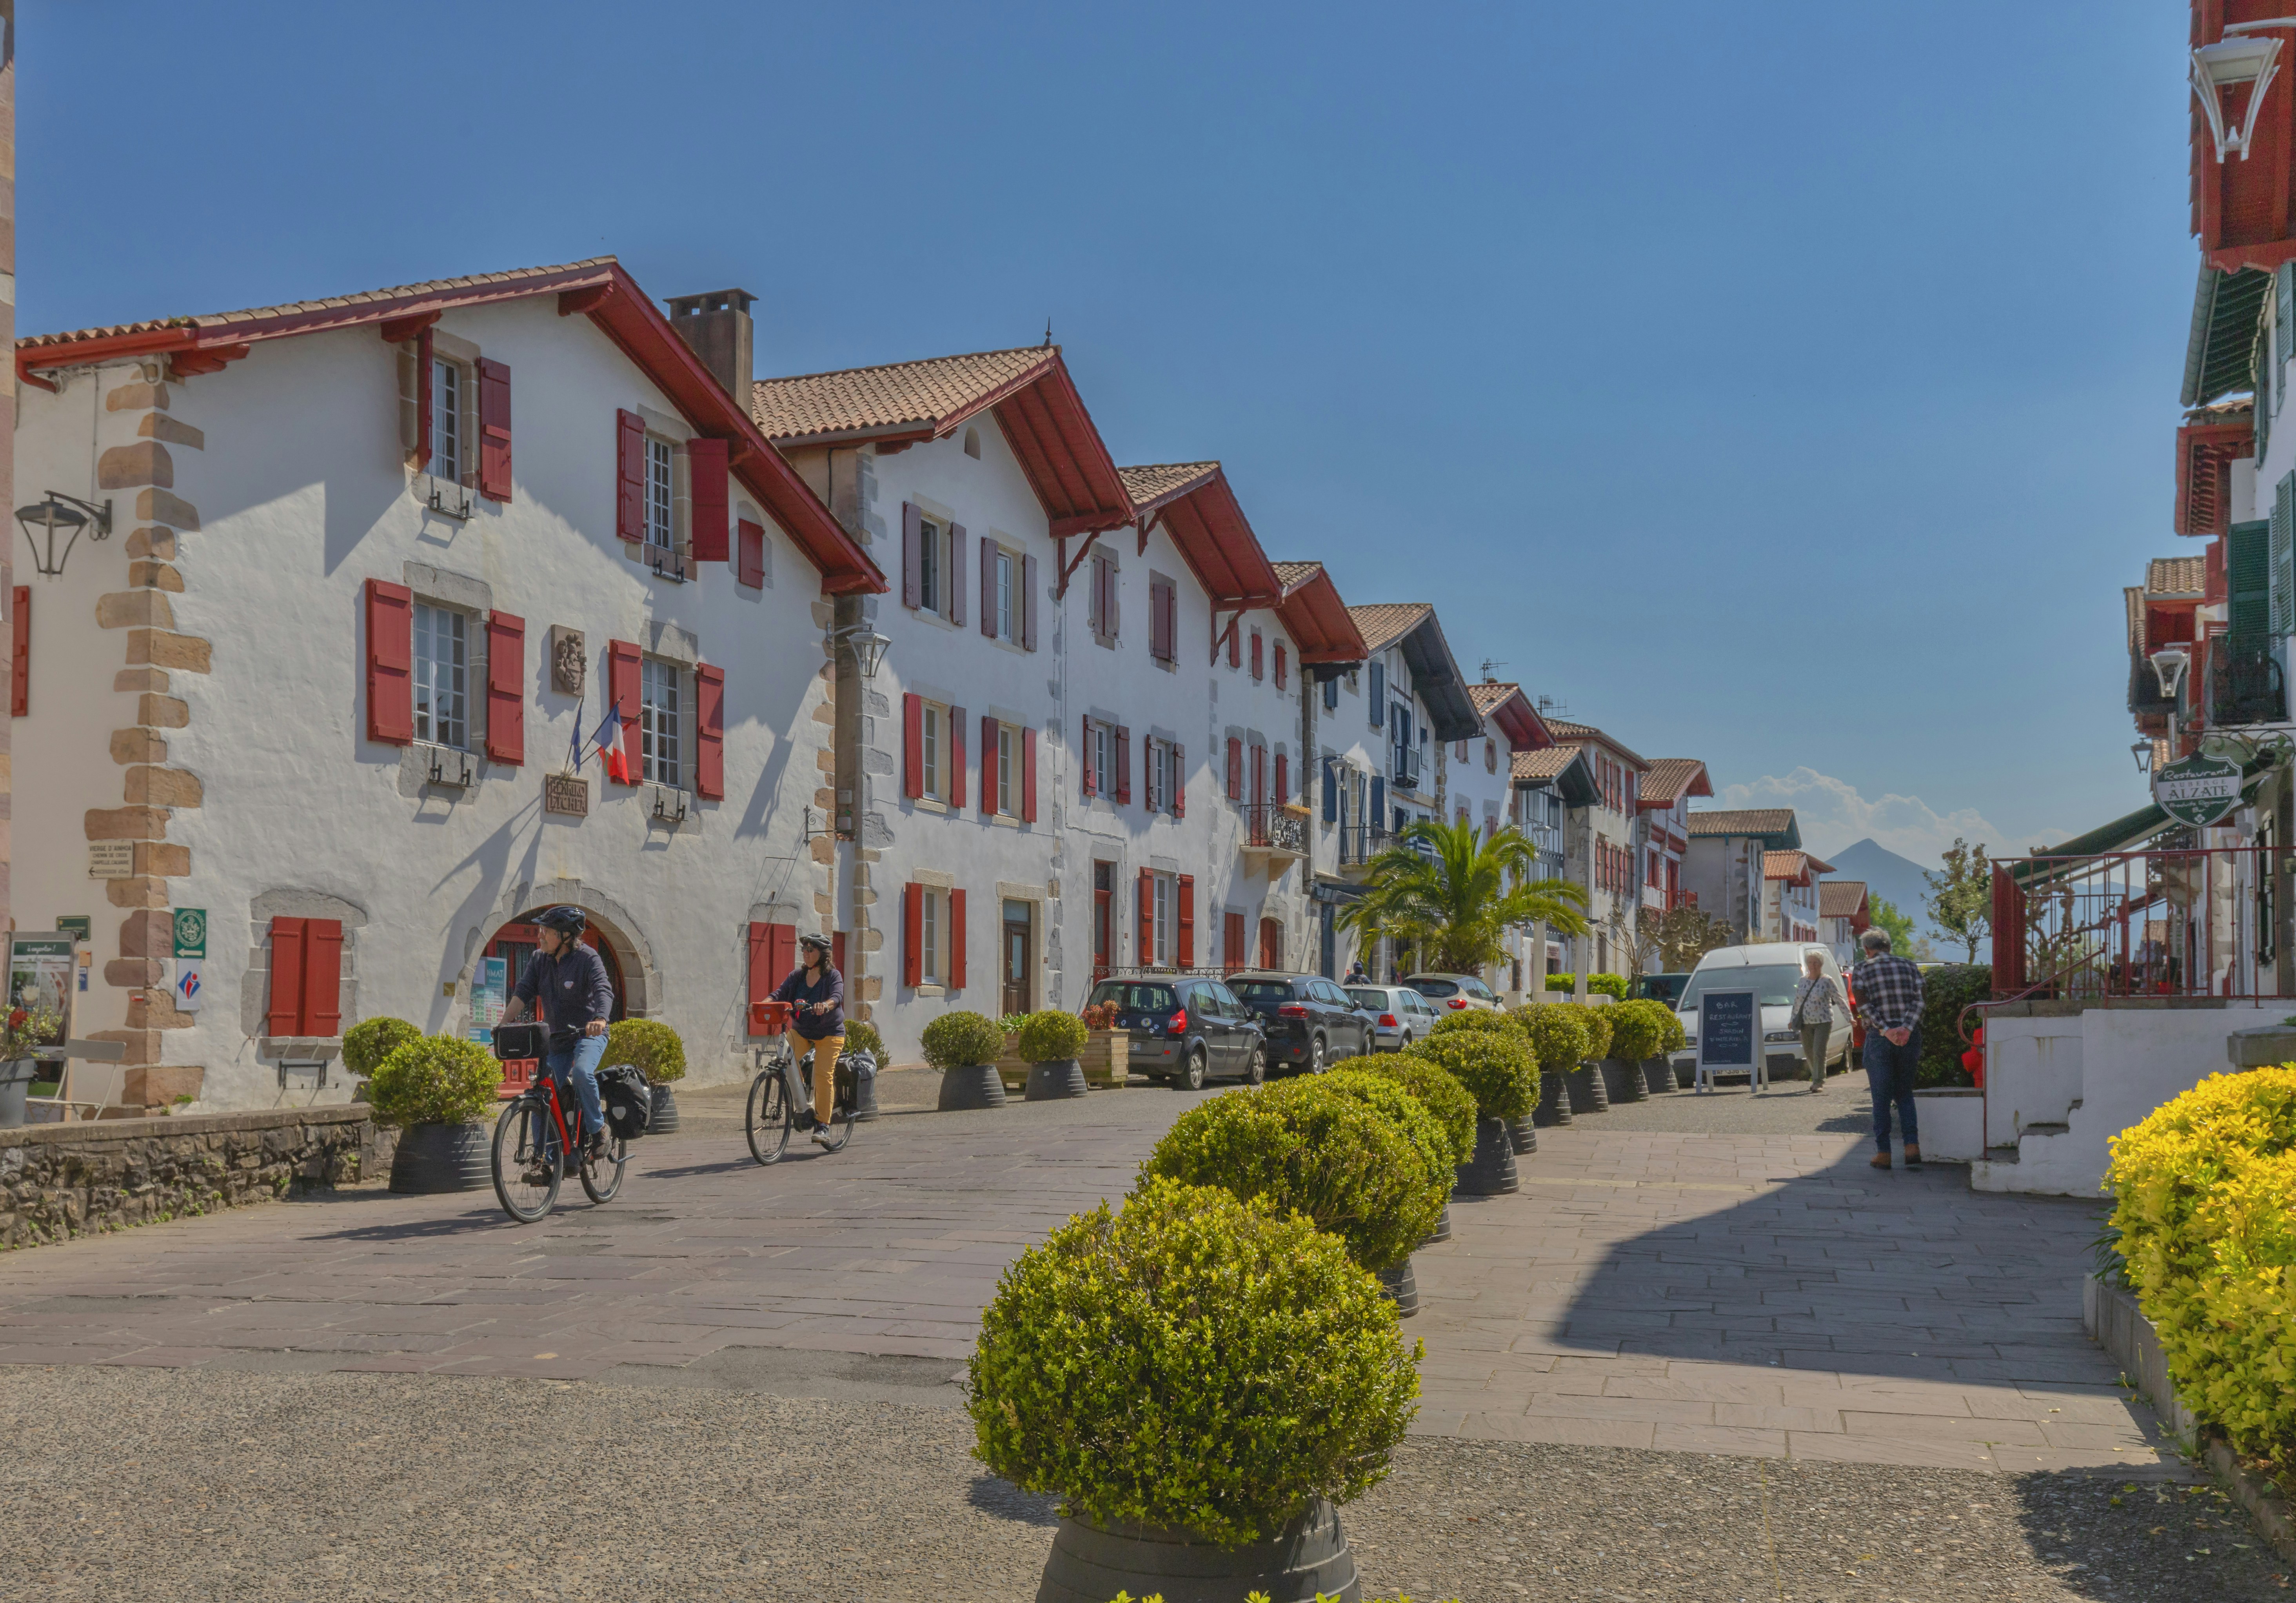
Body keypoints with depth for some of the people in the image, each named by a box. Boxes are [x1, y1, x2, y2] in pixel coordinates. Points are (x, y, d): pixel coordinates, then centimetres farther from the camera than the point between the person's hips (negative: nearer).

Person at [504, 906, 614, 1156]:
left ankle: (597, 1128, -13)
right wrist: (504, 1025, -21)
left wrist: (600, 1019, -48)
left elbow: (604, 991, -28)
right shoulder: (539, 960, 2)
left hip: (589, 1034, -5)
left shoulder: (588, 959, -13)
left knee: (582, 1073, -33)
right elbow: (523, 994, -6)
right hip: (556, 1039, 5)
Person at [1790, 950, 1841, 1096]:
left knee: (1819, 1052, -11)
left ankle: (1819, 1082, -6)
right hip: (1806, 1023, 5)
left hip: (1823, 1022, -5)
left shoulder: (1827, 981, -4)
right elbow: (1796, 1002, 18)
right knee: (1809, 1053, 9)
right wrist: (1793, 1020, 19)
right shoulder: (1803, 981, 10)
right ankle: (1816, 1079, 26)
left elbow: (1839, 1000, -4)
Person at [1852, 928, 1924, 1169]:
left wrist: (1885, 1031, -13)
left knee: (1881, 1097, 6)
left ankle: (1884, 1154, 6)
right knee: (1905, 1093, 14)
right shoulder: (1909, 966, 10)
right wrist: (1907, 1028, -12)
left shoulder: (1863, 969, 2)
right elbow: (1919, 1001, -2)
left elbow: (1863, 1006, -9)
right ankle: (1912, 1146, -2)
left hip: (1878, 1039, -2)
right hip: (1910, 1037, 3)